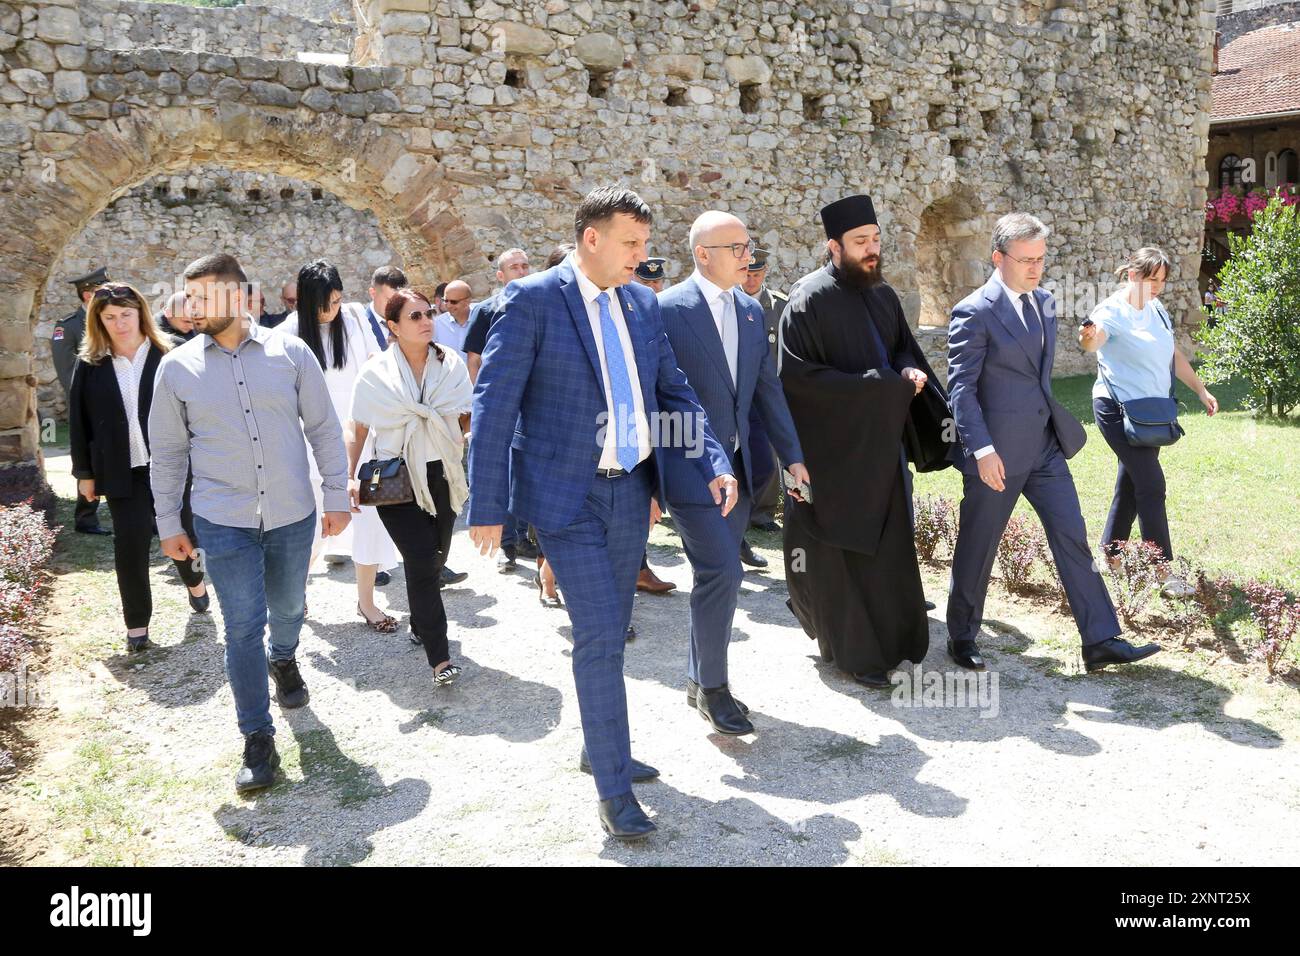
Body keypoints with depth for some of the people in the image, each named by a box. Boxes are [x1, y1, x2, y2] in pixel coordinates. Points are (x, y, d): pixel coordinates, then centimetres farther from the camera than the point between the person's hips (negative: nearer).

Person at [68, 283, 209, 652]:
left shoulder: (168, 357, -4)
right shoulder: (89, 365, 0)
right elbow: (80, 422, 3)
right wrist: (85, 473, 2)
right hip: (122, 470, 1)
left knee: (181, 531, 13)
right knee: (130, 543, 0)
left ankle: (194, 580, 44)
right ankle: (137, 622, 12)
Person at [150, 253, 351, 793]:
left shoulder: (290, 353, -5)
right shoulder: (177, 368, -3)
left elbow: (324, 428, 1)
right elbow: (168, 451, 5)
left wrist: (336, 497, 1)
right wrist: (168, 523, 6)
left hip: (293, 515, 1)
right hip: (223, 521, -1)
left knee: (288, 607, 20)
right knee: (243, 627, -1)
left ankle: (283, 661, 53)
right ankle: (258, 740, 11)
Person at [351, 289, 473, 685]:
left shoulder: (451, 363, 1)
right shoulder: (377, 372, -4)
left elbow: (468, 421, 5)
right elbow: (357, 428, 2)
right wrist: (350, 476, -7)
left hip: (441, 474, 3)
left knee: (436, 558, 13)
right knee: (421, 560, -11)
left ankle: (420, 625, 39)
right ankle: (439, 657, -7)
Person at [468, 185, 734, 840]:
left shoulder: (642, 302, 7)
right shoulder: (532, 299, -10)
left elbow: (674, 391, 13)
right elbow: (493, 405, -12)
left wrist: (716, 463, 0)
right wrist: (486, 508, -14)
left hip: (630, 490, 6)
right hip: (567, 495, -6)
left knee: (612, 630, 16)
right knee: (598, 635, -7)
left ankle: (600, 745, 36)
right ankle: (613, 787, 7)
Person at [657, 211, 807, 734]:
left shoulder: (751, 310, 10)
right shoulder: (667, 309, -10)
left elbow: (767, 387, 14)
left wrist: (792, 455, 10)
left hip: (736, 466, 7)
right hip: (689, 466, -7)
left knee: (717, 575, 13)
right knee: (723, 572, -13)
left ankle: (699, 681, 28)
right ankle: (712, 687, 6)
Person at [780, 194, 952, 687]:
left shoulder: (883, 295, 9)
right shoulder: (810, 300, -14)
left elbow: (903, 346, 21)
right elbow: (796, 375, -19)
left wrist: (909, 372, -4)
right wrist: (873, 385, -19)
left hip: (881, 443, 7)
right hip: (832, 447, -7)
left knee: (887, 543, 13)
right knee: (840, 550, 3)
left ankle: (890, 634, 30)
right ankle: (854, 650, 17)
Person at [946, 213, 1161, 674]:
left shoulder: (1044, 302, 10)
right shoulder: (974, 313, -14)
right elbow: (961, 387, -17)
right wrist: (982, 449, -25)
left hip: (1046, 446, 7)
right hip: (998, 453, -7)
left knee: (1073, 538, 5)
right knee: (976, 550, 6)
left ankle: (1100, 641, 11)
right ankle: (962, 637, 24)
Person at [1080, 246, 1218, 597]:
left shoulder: (1156, 309, 10)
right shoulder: (1113, 311, -15)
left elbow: (1174, 355, 20)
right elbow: (1095, 338, -37)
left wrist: (1200, 389, 19)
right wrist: (1088, 338, -60)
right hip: (1119, 411, -8)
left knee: (1131, 483, 12)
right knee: (1151, 485, -10)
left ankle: (1111, 553, 24)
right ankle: (1163, 570, -4)